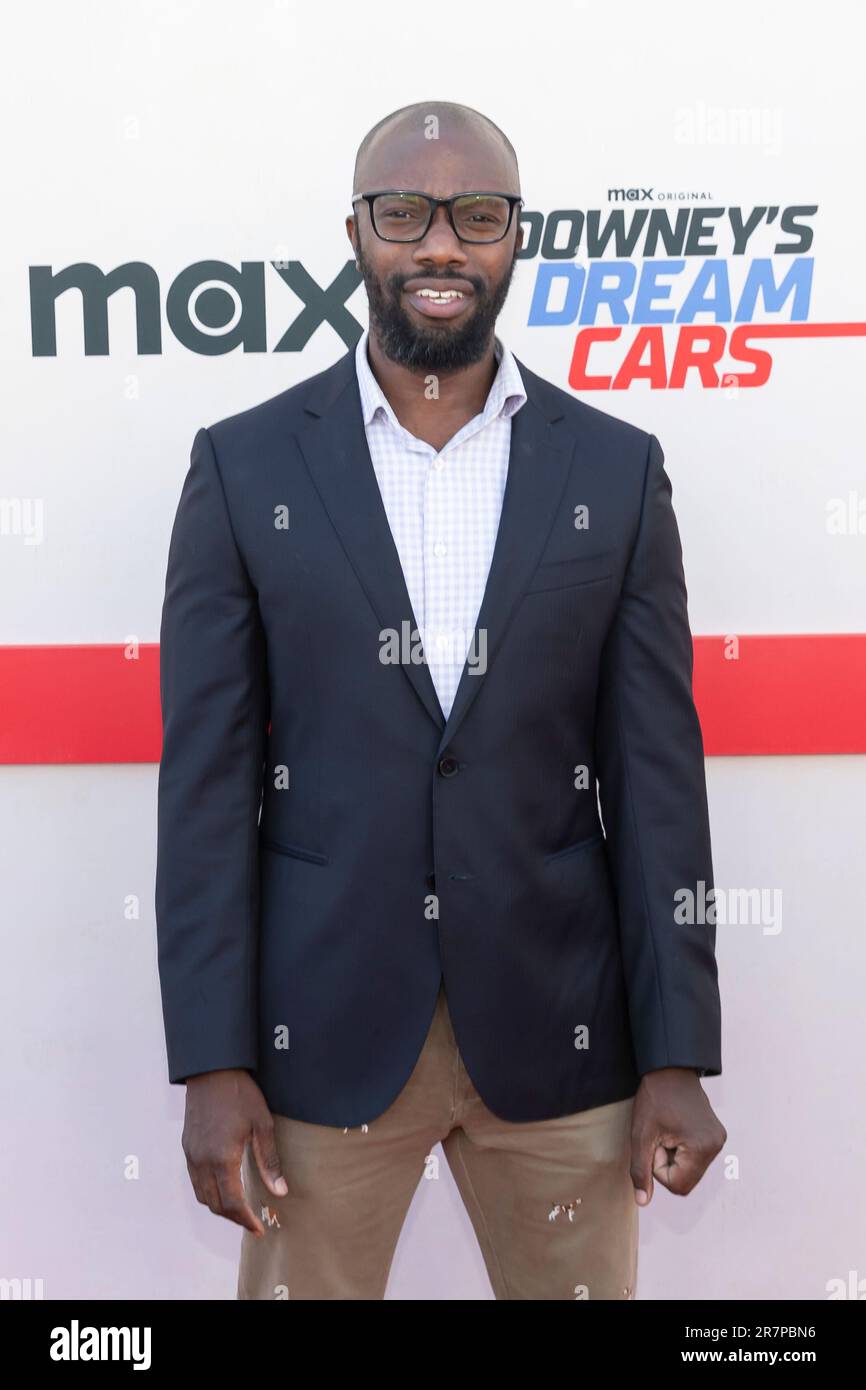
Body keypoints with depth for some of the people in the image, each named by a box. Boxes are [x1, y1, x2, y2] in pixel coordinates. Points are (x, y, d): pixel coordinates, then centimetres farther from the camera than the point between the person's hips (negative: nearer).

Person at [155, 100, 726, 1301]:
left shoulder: (616, 470, 1)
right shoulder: (244, 466, -1)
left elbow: (657, 774, 0)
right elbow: (206, 781, -3)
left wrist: (677, 1058, -2)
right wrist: (212, 1065, -7)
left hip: (556, 1027, 1)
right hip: (321, 1026, 0)